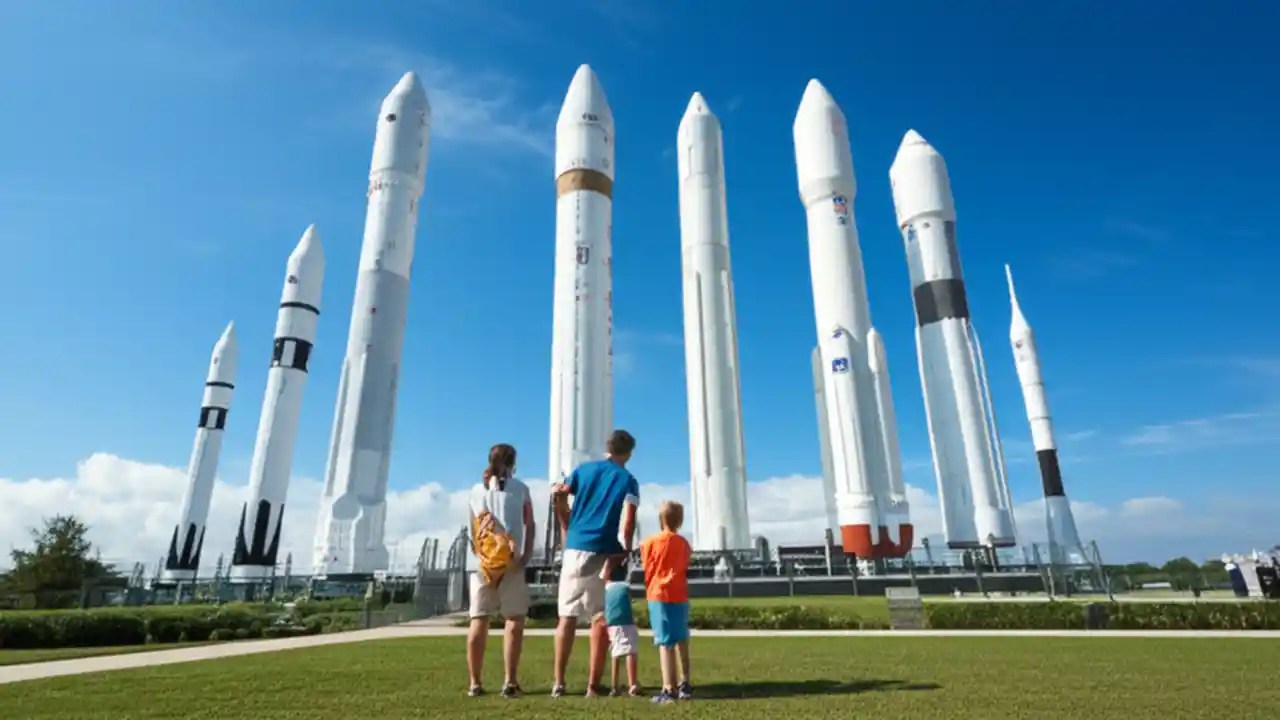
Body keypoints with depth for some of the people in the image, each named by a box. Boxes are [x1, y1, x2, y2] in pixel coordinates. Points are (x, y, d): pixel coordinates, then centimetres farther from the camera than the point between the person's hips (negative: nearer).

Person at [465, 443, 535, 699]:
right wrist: (526, 556, -2)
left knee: (479, 620, 6)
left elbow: (475, 527, 6)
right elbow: (530, 525, 1)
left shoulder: (477, 489, 13)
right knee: (515, 619, 2)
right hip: (511, 562, -3)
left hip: (482, 561, 3)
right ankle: (509, 681, -3)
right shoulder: (520, 488, 7)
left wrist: (477, 554, 6)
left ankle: (475, 683, 9)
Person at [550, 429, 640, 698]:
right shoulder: (628, 480, 1)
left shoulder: (583, 470, 10)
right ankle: (593, 686, 6)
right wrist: (626, 549, -1)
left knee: (567, 616, 10)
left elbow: (559, 496, 5)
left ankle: (559, 683, 12)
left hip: (575, 548, 3)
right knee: (601, 618, 5)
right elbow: (628, 522, -11)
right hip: (605, 553, -2)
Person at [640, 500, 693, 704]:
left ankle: (669, 690, -10)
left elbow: (646, 570, 4)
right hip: (680, 596, 4)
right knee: (681, 640, 17)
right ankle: (685, 685, 28)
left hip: (659, 595, -4)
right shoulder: (684, 543, 7)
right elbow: (685, 570, 9)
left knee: (665, 643, -6)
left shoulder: (650, 542, -3)